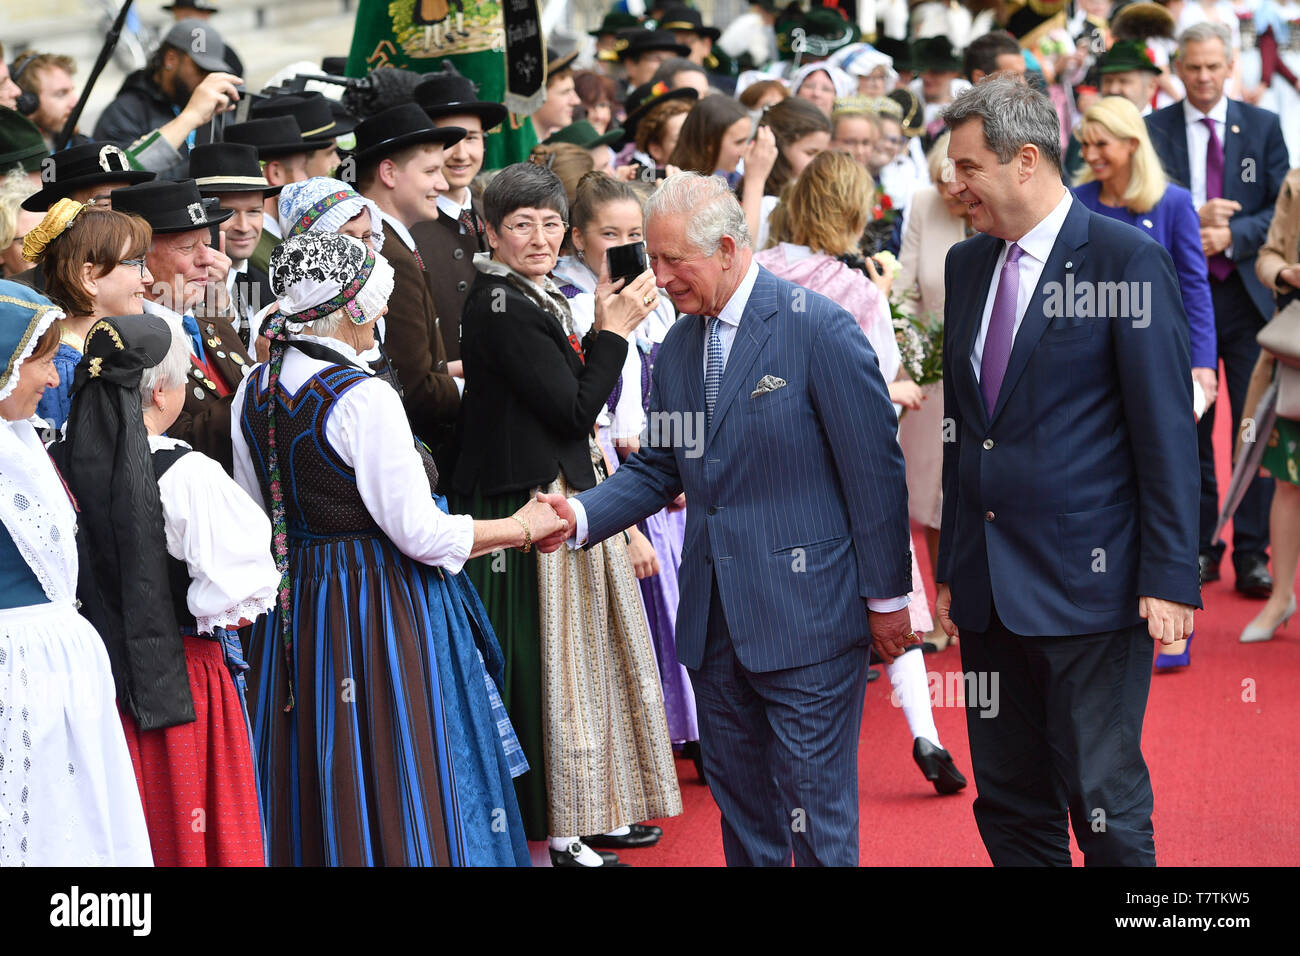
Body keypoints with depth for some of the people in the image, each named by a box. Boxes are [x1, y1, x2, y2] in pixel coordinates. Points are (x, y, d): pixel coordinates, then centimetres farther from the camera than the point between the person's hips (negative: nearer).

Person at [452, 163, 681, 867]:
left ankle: (594, 809, 27)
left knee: (580, 655, 16)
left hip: (563, 499, 10)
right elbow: (575, 412, -19)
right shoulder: (500, 308, -19)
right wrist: (613, 330, -15)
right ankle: (561, 833, 7)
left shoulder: (533, 297, 12)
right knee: (555, 664, -2)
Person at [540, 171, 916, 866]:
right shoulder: (675, 349, 9)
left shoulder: (819, 329, -12)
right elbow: (658, 468, 14)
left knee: (815, 808, -2)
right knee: (738, 800, 15)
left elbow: (875, 470, -11)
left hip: (805, 612, -7)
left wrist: (887, 597, -9)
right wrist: (581, 514, -4)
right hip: (714, 620, 7)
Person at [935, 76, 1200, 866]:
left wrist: (1170, 579, -13)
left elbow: (1167, 435, -9)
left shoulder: (1128, 260, -8)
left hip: (1088, 586, -6)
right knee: (1008, 805, 11)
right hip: (987, 589, 7)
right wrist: (952, 565, 15)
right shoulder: (967, 265, 13)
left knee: (1105, 806, -3)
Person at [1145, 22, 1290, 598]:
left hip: (1247, 295, 0)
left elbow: (1282, 210, 1)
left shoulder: (1263, 127, 7)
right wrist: (1194, 220, -19)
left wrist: (1231, 235, -14)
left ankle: (1253, 553, 3)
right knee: (1189, 427, 4)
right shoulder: (1155, 130, 5)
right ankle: (1200, 547, 14)